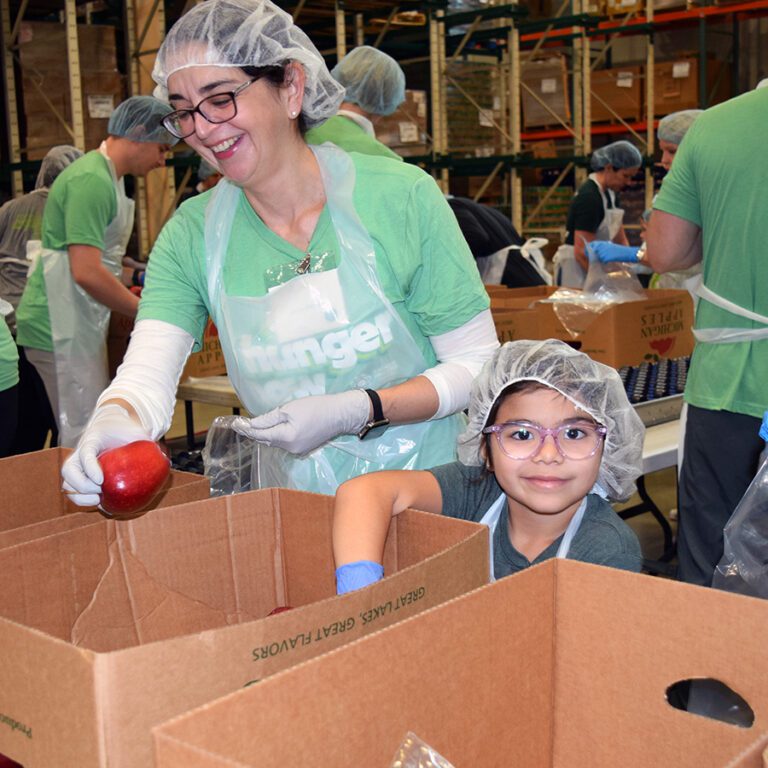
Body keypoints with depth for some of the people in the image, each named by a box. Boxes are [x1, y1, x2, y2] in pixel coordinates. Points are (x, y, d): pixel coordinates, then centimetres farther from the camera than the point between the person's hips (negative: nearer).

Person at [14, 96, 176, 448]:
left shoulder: (105, 176, 17)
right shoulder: (92, 180, -17)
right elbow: (86, 272, -23)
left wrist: (130, 297, 15)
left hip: (77, 324, 10)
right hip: (61, 326, -10)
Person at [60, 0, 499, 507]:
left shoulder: (401, 196, -11)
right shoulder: (191, 237, -2)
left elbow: (478, 363, -8)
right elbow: (148, 375, -13)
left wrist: (354, 412, -21)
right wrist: (117, 421, -37)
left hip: (425, 489, -3)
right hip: (294, 501, 4)